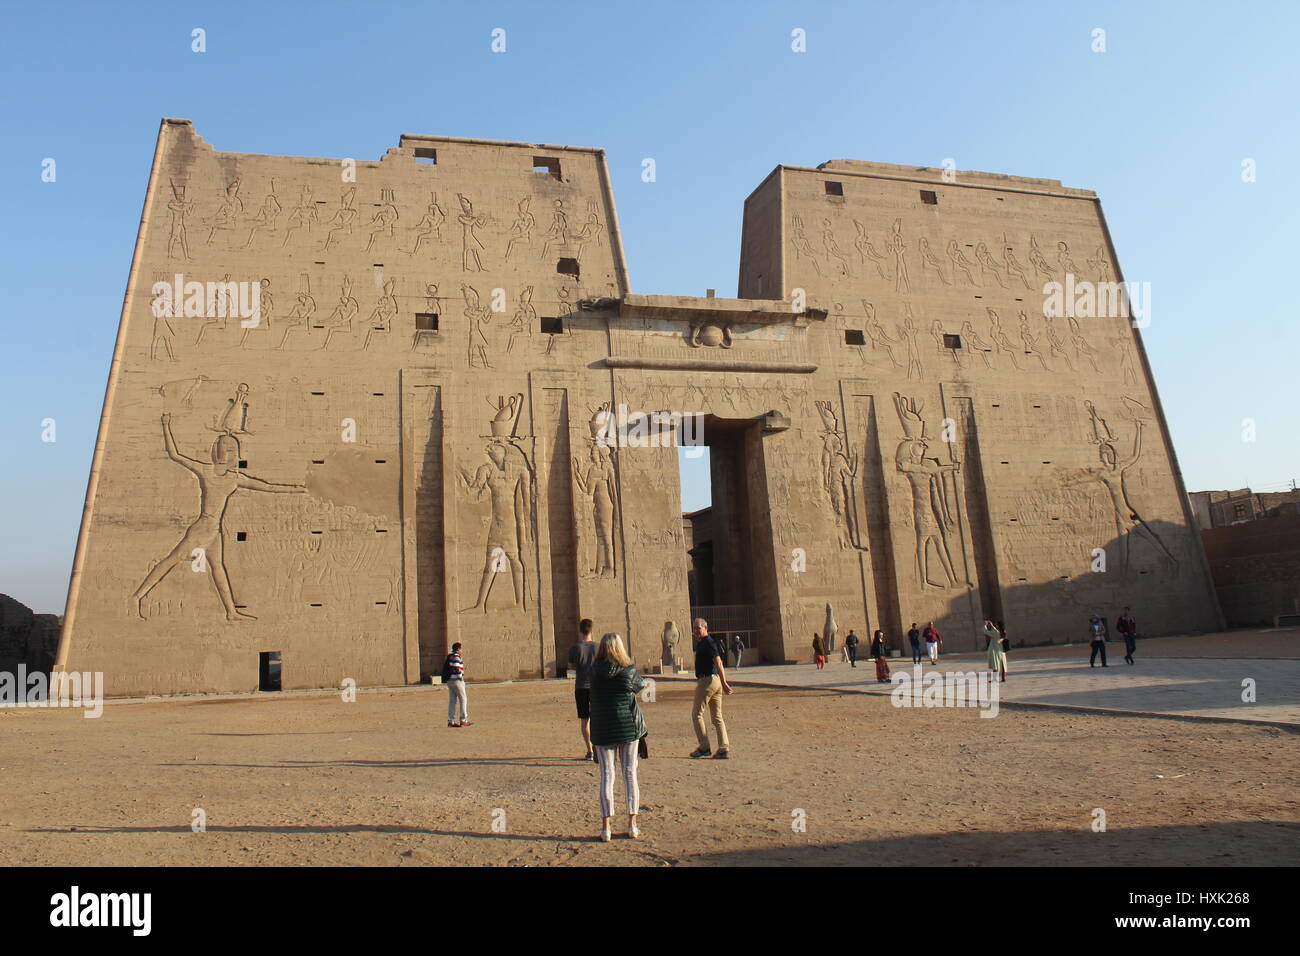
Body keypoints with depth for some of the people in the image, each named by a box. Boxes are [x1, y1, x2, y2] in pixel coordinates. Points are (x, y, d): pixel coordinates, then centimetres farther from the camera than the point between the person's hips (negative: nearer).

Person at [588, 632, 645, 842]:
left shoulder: (595, 670, -4)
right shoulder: (629, 671, -6)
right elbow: (640, 685, 10)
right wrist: (643, 680, 33)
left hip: (602, 729, 1)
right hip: (628, 726, 0)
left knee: (606, 776, 4)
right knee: (630, 774, 8)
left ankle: (606, 827, 3)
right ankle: (632, 825, 13)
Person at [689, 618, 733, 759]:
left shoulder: (708, 643, -13)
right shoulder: (700, 643, 17)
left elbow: (718, 663, -21)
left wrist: (724, 683, -25)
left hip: (707, 681, -10)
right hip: (715, 680, 10)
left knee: (697, 714, 1)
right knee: (717, 717, 8)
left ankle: (704, 747, 4)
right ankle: (724, 749, 5)